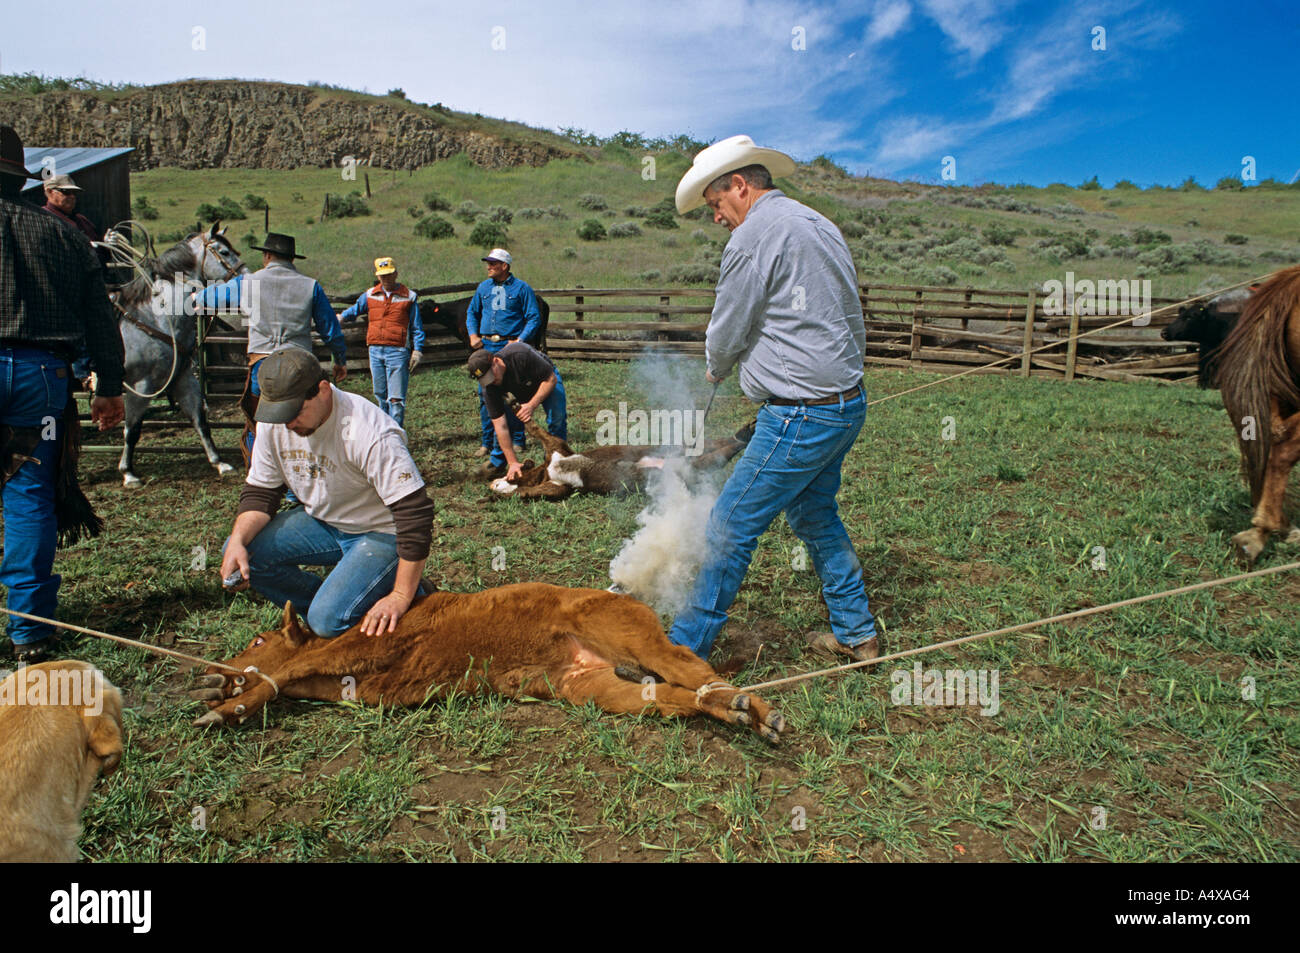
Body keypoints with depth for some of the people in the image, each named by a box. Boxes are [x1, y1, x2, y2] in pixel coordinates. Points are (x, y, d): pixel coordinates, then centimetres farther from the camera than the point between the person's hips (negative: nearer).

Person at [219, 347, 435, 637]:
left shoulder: (371, 435, -31)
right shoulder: (273, 424, -8)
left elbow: (415, 513, -31)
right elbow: (260, 491, 3)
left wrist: (401, 597, -28)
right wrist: (237, 541, -18)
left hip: (380, 532, -7)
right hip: (320, 520, 7)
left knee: (328, 622, -22)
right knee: (240, 553, -12)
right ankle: (327, 598, 6)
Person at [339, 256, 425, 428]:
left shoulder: (408, 296, 3)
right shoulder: (370, 295, 11)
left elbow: (416, 328, 4)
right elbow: (355, 310, 27)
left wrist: (417, 350, -4)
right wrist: (341, 317, 8)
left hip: (398, 351, -4)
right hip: (375, 351, 4)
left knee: (396, 397, -7)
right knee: (380, 395, 11)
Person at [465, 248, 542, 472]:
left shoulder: (521, 288, -2)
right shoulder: (484, 287, 13)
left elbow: (534, 318, -3)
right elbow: (472, 312, 25)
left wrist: (520, 341, -13)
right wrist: (473, 334, 10)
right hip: (486, 346, 5)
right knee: (485, 394, 4)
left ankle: (517, 440, 9)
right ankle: (487, 442, 14)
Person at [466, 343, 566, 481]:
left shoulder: (520, 355, -42)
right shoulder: (489, 387, -30)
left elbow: (551, 379, -30)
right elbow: (500, 426, -30)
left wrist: (532, 405, -39)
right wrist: (513, 463, -32)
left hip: (545, 380, -3)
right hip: (518, 391, 3)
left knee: (557, 418, -23)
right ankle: (498, 464, 6)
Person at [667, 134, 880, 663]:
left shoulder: (755, 235, -13)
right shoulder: (823, 226, 15)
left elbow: (725, 333, -6)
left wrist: (715, 372, 16)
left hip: (801, 415, -9)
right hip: (848, 404, 10)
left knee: (731, 525, -2)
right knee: (814, 514, 22)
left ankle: (685, 648, 8)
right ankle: (856, 633, 31)